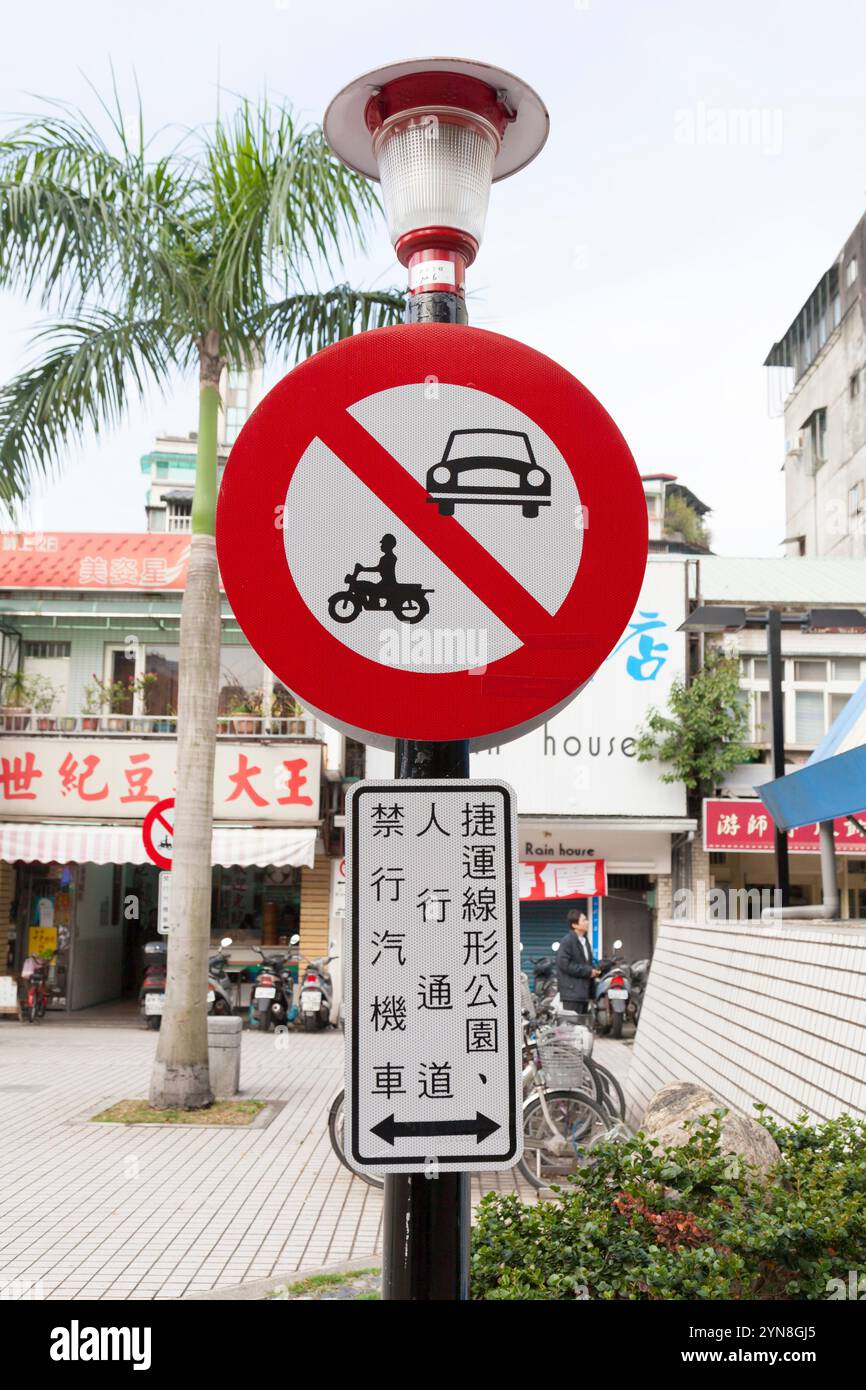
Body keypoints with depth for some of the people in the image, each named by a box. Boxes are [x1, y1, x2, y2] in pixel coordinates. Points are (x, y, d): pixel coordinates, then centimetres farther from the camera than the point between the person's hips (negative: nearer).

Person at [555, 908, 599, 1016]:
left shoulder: (585, 941, 17)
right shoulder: (567, 941, -11)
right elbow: (564, 964, -19)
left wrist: (594, 970, 5)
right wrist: (587, 971, -17)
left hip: (585, 990, 9)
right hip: (572, 991, -9)